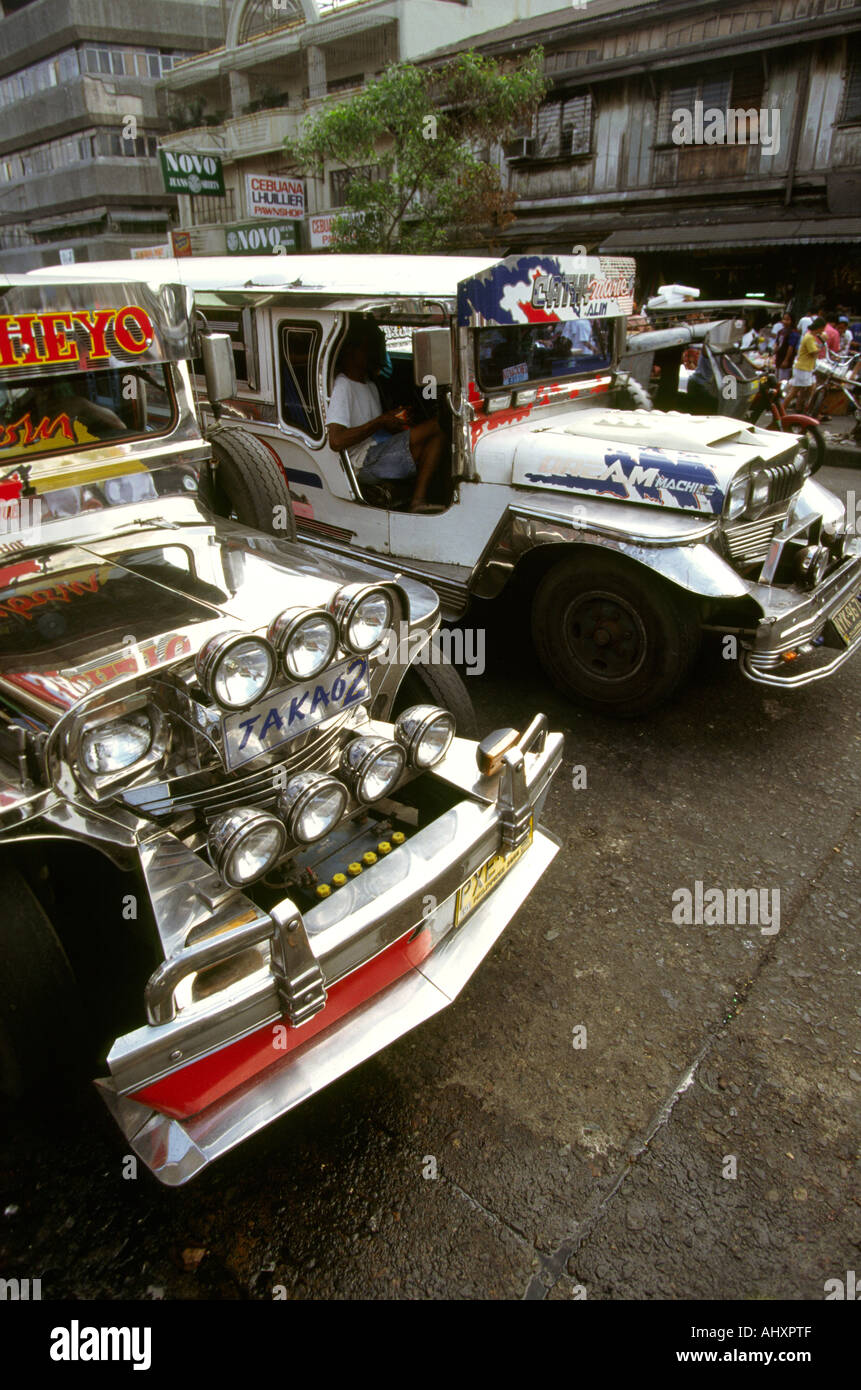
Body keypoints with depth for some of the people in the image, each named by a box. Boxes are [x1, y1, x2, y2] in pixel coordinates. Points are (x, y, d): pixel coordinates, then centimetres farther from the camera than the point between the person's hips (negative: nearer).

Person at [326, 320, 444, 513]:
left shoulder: (370, 385, 23)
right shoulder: (342, 386, -8)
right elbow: (336, 441, -21)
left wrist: (396, 420, 6)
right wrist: (380, 422, -13)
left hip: (381, 453, 10)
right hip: (366, 463, -10)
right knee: (435, 427, -18)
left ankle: (418, 500, -19)